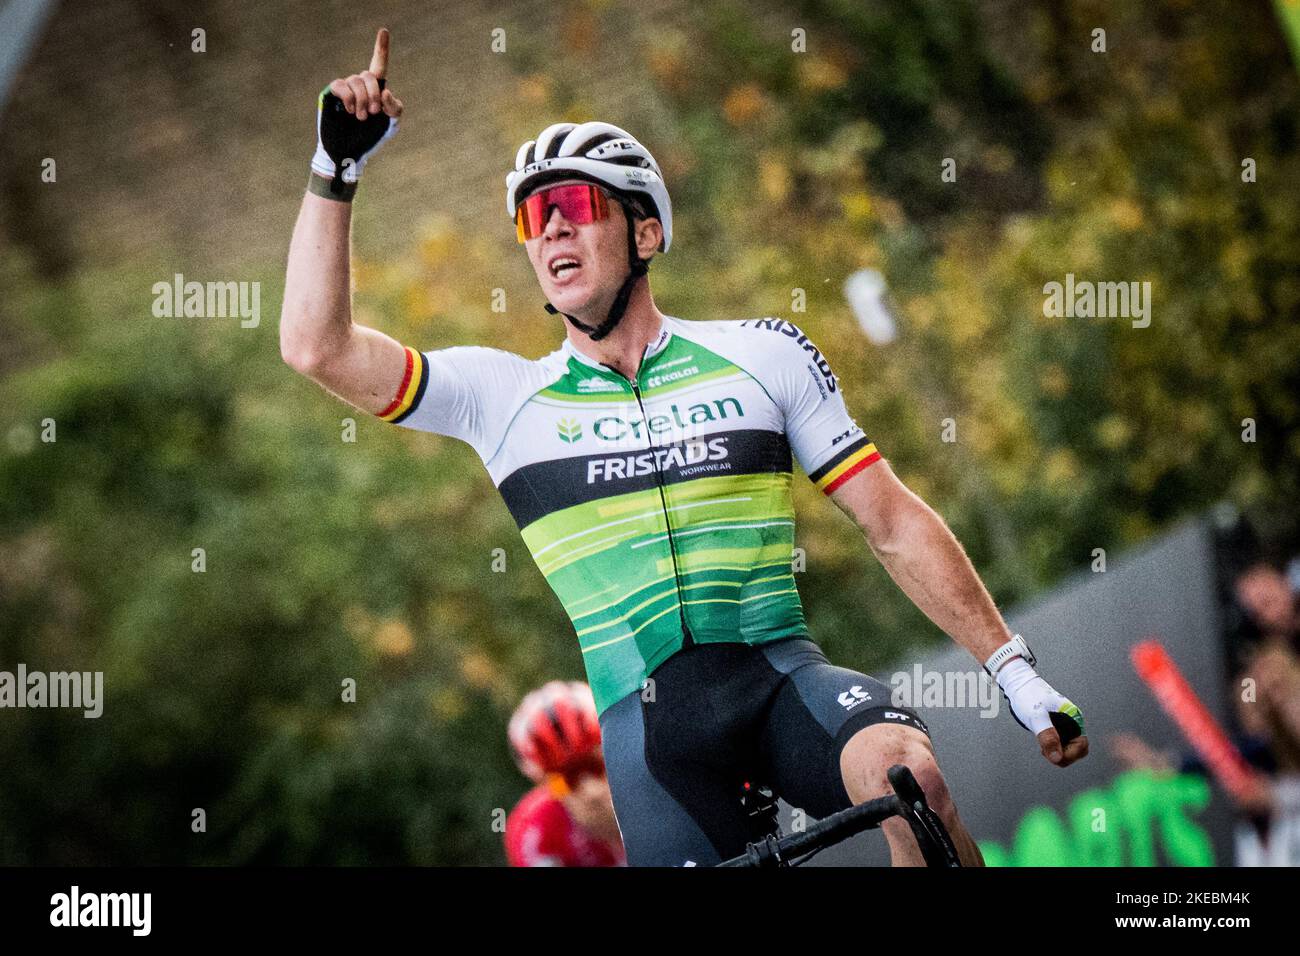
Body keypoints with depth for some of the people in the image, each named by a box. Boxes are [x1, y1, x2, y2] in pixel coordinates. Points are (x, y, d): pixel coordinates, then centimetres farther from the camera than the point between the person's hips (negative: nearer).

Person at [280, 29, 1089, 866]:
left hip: (781, 673, -1)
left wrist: (1017, 673, 3)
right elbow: (319, 348, -2)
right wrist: (337, 169, -6)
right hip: (642, 718, 1)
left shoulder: (761, 355, 10)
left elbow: (894, 522, 9)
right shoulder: (504, 395, 10)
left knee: (906, 770, -32)